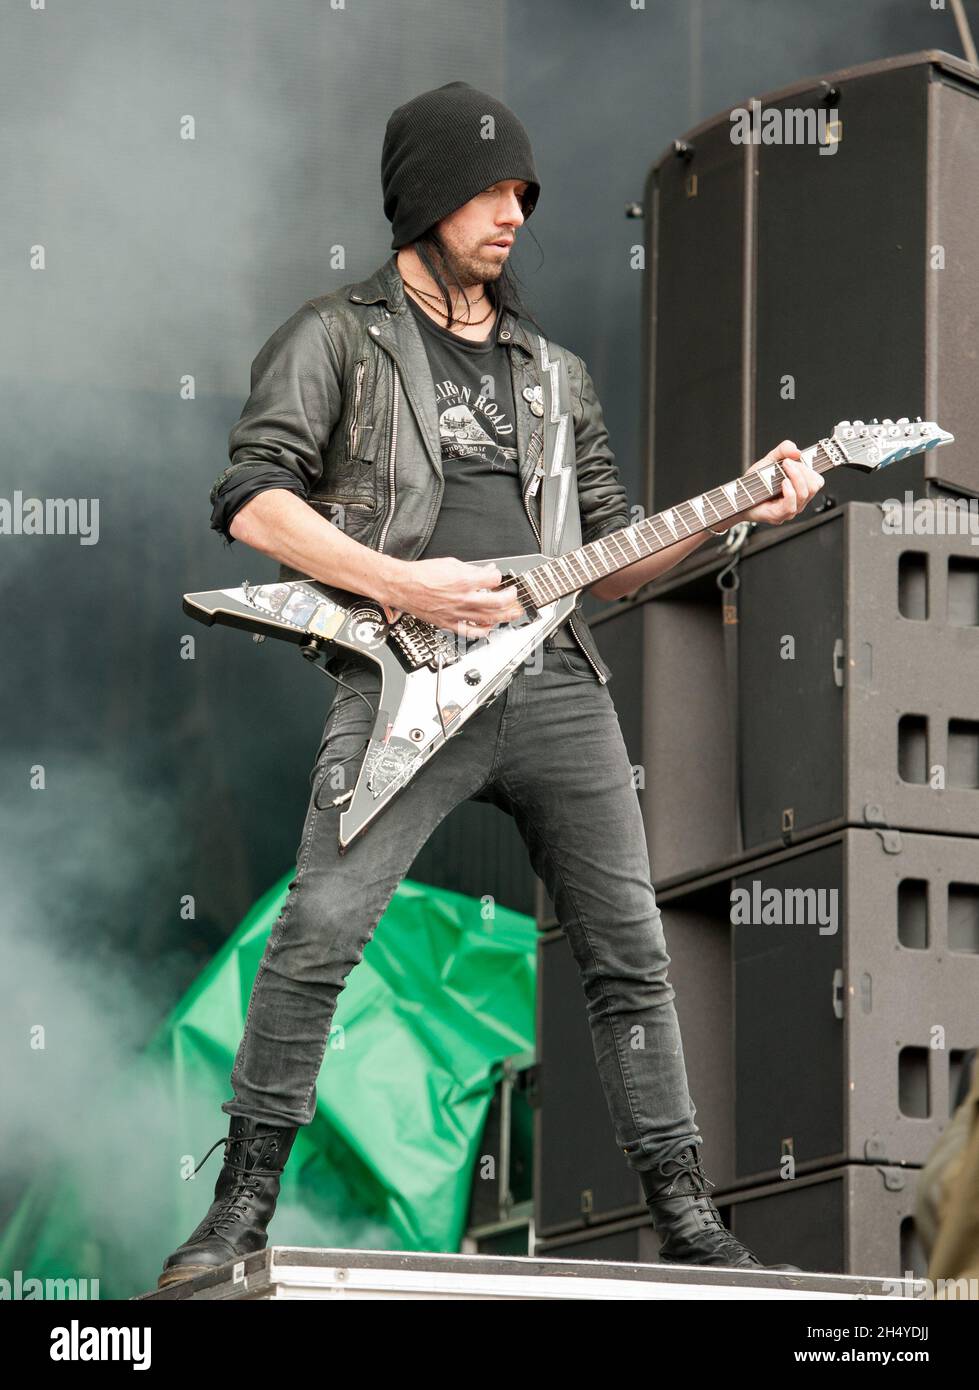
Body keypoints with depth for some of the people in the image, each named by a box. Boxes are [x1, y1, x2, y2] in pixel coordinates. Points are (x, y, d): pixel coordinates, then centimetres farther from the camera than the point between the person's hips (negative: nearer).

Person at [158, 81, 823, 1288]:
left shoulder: (552, 373, 25)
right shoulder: (338, 338, 9)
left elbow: (609, 561, 23)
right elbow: (251, 498, -4)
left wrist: (736, 511, 9)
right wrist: (401, 585, -14)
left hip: (556, 680, 5)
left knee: (630, 954, 4)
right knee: (320, 929, -19)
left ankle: (688, 1227, 11)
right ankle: (242, 1209, -10)